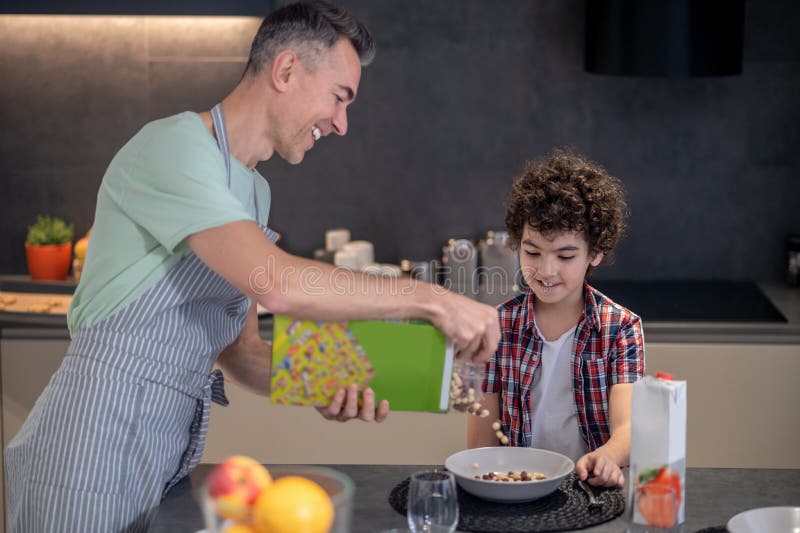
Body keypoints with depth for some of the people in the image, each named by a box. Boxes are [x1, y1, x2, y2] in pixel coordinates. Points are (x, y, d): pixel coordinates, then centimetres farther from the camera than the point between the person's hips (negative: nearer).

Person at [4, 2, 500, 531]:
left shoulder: (254, 191, 15)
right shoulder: (174, 145, -14)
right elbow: (276, 284, -26)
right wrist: (431, 300, -20)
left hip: (172, 447, 9)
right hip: (96, 442, -8)